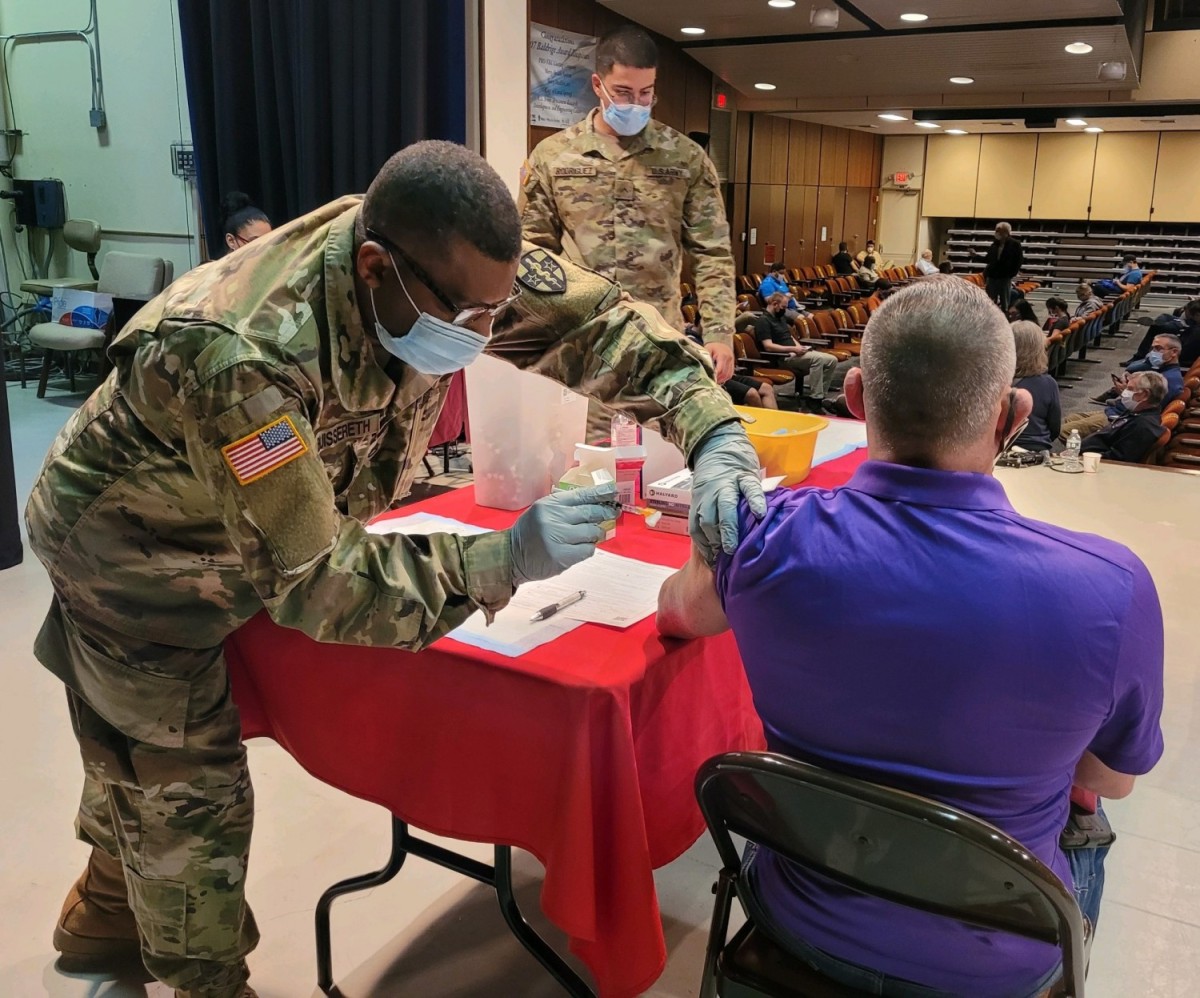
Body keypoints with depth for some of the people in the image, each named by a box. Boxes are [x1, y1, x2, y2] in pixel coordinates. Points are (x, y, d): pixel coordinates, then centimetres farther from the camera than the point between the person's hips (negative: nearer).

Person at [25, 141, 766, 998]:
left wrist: (715, 432, -34)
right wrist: (500, 561, -48)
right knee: (190, 793, 4)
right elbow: (305, 575, -40)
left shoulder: (449, 263, -24)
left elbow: (604, 320, -19)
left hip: (251, 532, 7)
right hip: (134, 549, -6)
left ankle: (108, 912, 51)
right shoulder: (238, 355, -43)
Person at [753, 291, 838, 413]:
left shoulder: (781, 317, 20)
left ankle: (818, 396, -6)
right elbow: (768, 346, -19)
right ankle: (814, 399, -28)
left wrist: (800, 347, 3)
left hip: (794, 353, 10)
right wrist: (793, 349, -23)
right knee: (817, 359, -31)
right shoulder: (763, 321, -10)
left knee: (832, 360, -6)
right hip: (783, 357, -9)